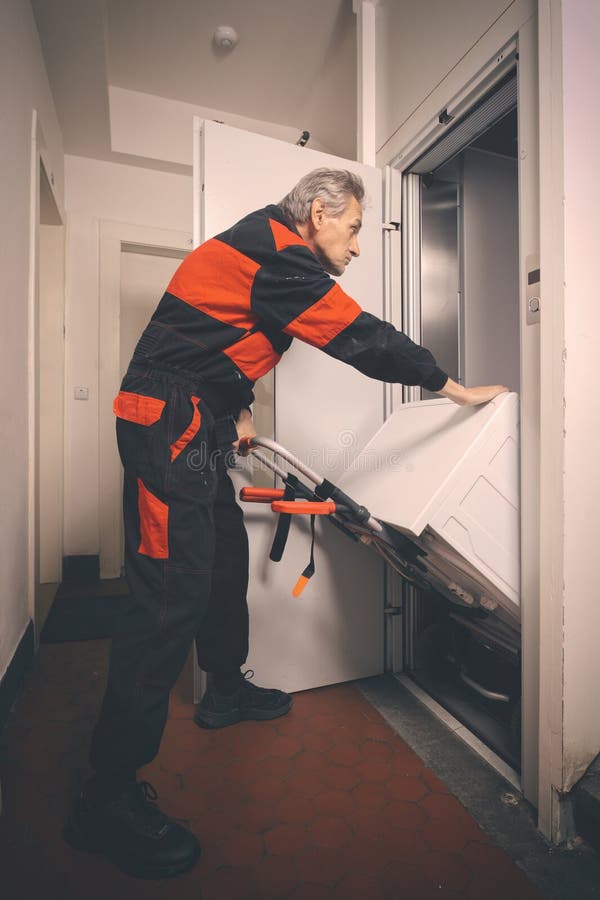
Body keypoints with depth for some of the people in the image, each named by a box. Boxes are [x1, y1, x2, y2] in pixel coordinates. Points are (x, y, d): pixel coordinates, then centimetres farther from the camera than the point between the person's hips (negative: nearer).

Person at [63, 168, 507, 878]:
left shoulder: (260, 249, 19)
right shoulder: (281, 258, -14)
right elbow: (363, 340, -15)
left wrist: (236, 410, 14)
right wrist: (457, 390, -4)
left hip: (193, 431, 11)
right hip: (168, 428, -11)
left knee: (226, 557, 16)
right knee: (173, 593, -11)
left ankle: (226, 692, 36)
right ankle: (107, 799, 3)